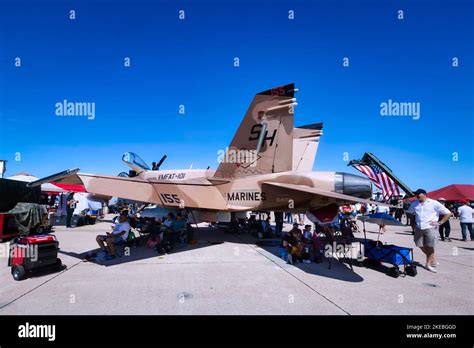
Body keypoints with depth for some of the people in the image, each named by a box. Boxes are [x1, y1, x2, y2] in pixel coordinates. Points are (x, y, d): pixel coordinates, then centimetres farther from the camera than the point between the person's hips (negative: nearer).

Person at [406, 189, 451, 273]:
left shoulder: (434, 203, -4)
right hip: (419, 228, 5)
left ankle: (428, 264, 12)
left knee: (430, 246, -2)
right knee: (421, 246, 6)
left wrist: (439, 222, -7)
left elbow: (448, 213, -1)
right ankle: (433, 260, 27)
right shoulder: (414, 203, 11)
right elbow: (409, 213, 25)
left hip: (430, 228, -5)